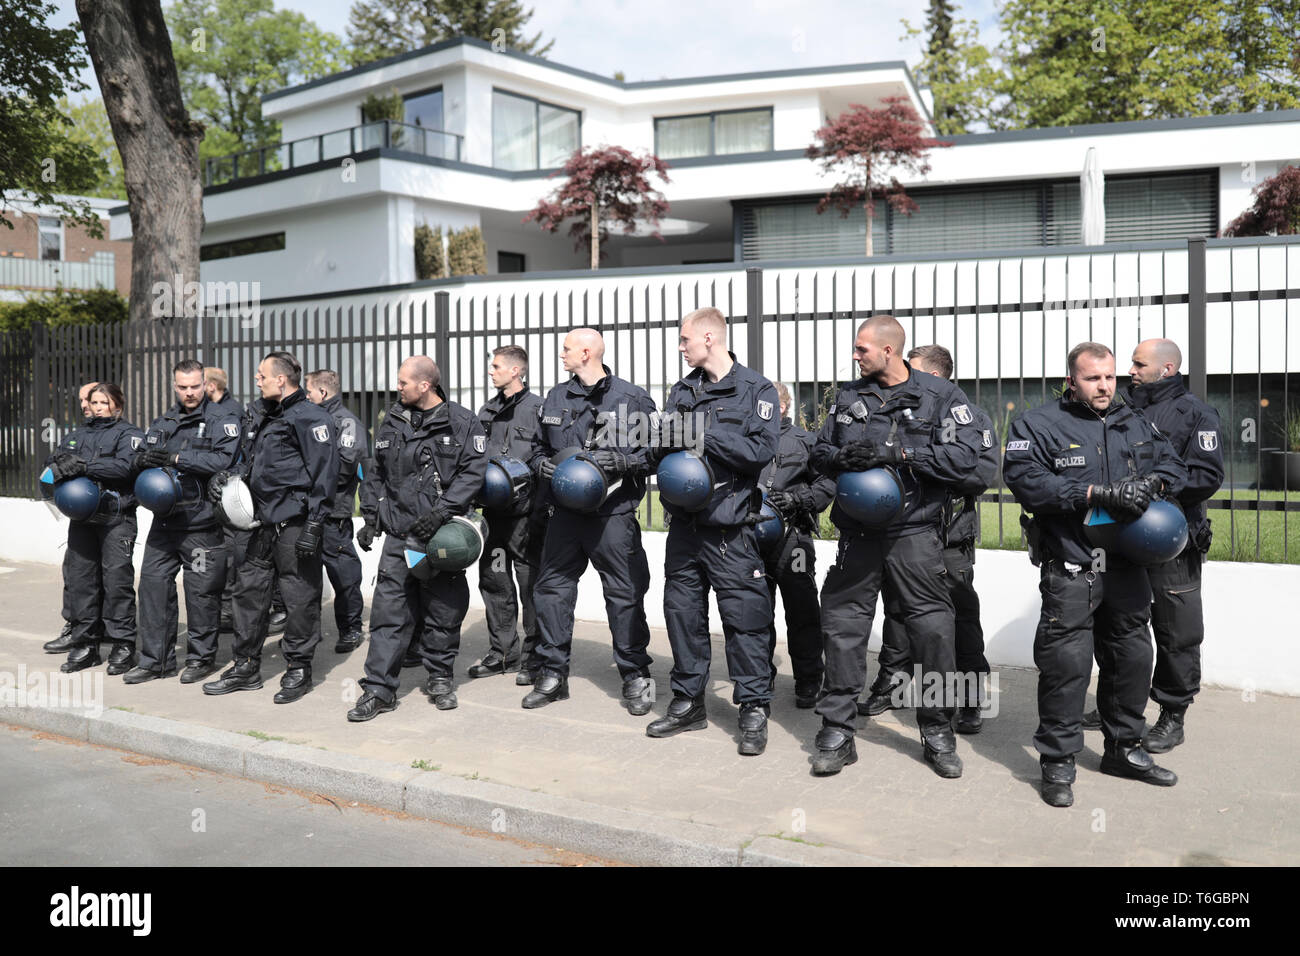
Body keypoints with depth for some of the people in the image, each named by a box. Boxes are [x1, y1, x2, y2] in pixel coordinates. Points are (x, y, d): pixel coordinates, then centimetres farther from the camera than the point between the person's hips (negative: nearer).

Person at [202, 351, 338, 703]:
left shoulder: (311, 418, -10)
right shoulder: (271, 418, 20)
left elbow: (324, 473, -16)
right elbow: (254, 461, 31)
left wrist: (313, 524, -20)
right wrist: (228, 476, 11)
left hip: (295, 524, -10)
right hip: (265, 522, 10)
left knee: (300, 596, 0)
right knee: (249, 588, 12)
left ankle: (299, 669, 12)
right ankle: (246, 667, 23)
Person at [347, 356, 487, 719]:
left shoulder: (463, 423, -3)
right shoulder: (392, 423, 12)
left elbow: (473, 472, -9)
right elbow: (375, 474, 20)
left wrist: (442, 511, -18)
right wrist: (370, 517, 11)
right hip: (399, 534, 3)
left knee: (443, 610, 7)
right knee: (389, 611, -1)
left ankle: (440, 678, 25)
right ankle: (379, 689, 4)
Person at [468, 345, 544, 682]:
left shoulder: (538, 408, -4)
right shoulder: (488, 411, 16)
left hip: (526, 512, -7)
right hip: (494, 510, 7)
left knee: (531, 585, -1)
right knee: (494, 581, 11)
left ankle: (533, 657, 9)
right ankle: (503, 651, 23)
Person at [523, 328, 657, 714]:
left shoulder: (632, 399, -2)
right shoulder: (556, 398, 14)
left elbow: (656, 450, -4)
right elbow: (538, 444, 25)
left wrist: (620, 461, -18)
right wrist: (541, 463, 4)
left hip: (613, 512, -5)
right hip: (563, 511, 5)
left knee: (624, 594, 0)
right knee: (552, 588, 8)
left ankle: (635, 676, 14)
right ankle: (552, 674, 21)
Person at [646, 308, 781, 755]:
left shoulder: (756, 389, -2)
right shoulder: (682, 391, 16)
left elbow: (762, 450, -14)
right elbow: (661, 448, 14)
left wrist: (706, 435, -17)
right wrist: (666, 440, -10)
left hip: (730, 528, -6)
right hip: (684, 522, 6)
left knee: (744, 616, -4)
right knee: (682, 612, 10)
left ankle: (754, 709, 7)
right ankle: (688, 702, 24)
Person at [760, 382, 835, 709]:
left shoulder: (803, 441, 4)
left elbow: (828, 483, 0)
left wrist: (798, 499, -12)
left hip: (791, 536, -3)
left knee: (801, 611, 1)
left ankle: (808, 682, 14)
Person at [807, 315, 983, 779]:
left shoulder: (940, 396, -1)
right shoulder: (849, 397, 12)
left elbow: (963, 457, -11)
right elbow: (820, 450, 18)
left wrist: (899, 452, -18)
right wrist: (841, 457, -6)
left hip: (915, 533, -3)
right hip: (857, 532, 3)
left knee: (933, 628, 1)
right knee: (842, 627, 4)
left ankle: (937, 731, 18)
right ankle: (837, 731, 16)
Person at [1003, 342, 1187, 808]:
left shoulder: (1136, 424, 14)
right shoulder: (1037, 424, -4)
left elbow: (1174, 466, 16)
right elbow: (1026, 480, -17)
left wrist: (1151, 481, -9)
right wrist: (1097, 494, -22)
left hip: (1127, 567, 6)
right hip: (1070, 571, -6)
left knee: (1132, 657, 15)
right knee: (1066, 663, -7)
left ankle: (1124, 748, 33)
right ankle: (1057, 762, 7)